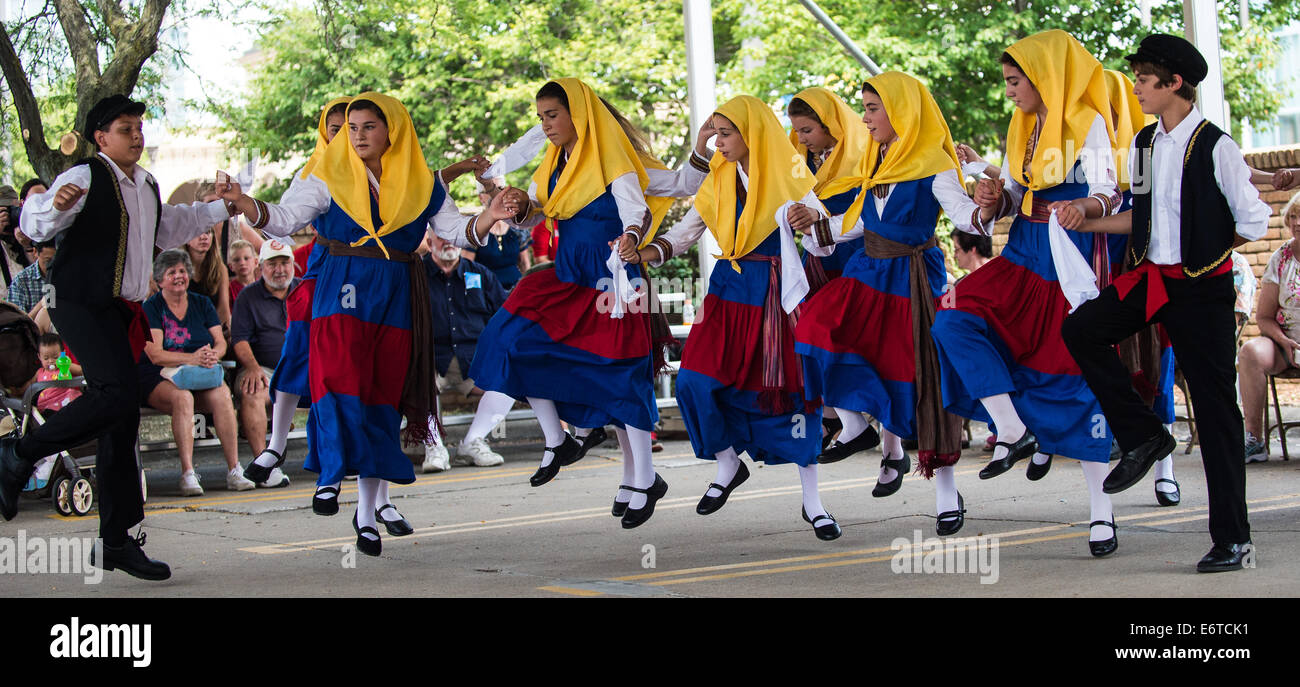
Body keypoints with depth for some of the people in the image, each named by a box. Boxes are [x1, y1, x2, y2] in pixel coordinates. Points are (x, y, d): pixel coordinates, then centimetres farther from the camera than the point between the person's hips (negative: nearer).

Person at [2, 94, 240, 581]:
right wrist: (55, 205, -40)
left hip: (122, 311, 8)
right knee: (118, 392, -27)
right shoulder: (85, 177, -6)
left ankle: (116, 541, 5)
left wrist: (221, 208, 40)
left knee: (122, 423, 3)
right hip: (82, 303, -8)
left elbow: (167, 228, 40)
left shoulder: (146, 187, 19)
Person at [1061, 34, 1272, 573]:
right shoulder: (1143, 145, 8)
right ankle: (1142, 437, 2)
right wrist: (1086, 223, 9)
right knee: (1081, 329, -13)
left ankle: (1231, 537, 5)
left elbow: (1253, 223, -7)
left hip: (1202, 286, -6)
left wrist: (1203, 248, 2)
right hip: (1149, 279, 6)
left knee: (1215, 407, -2)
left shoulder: (1215, 148, -13)